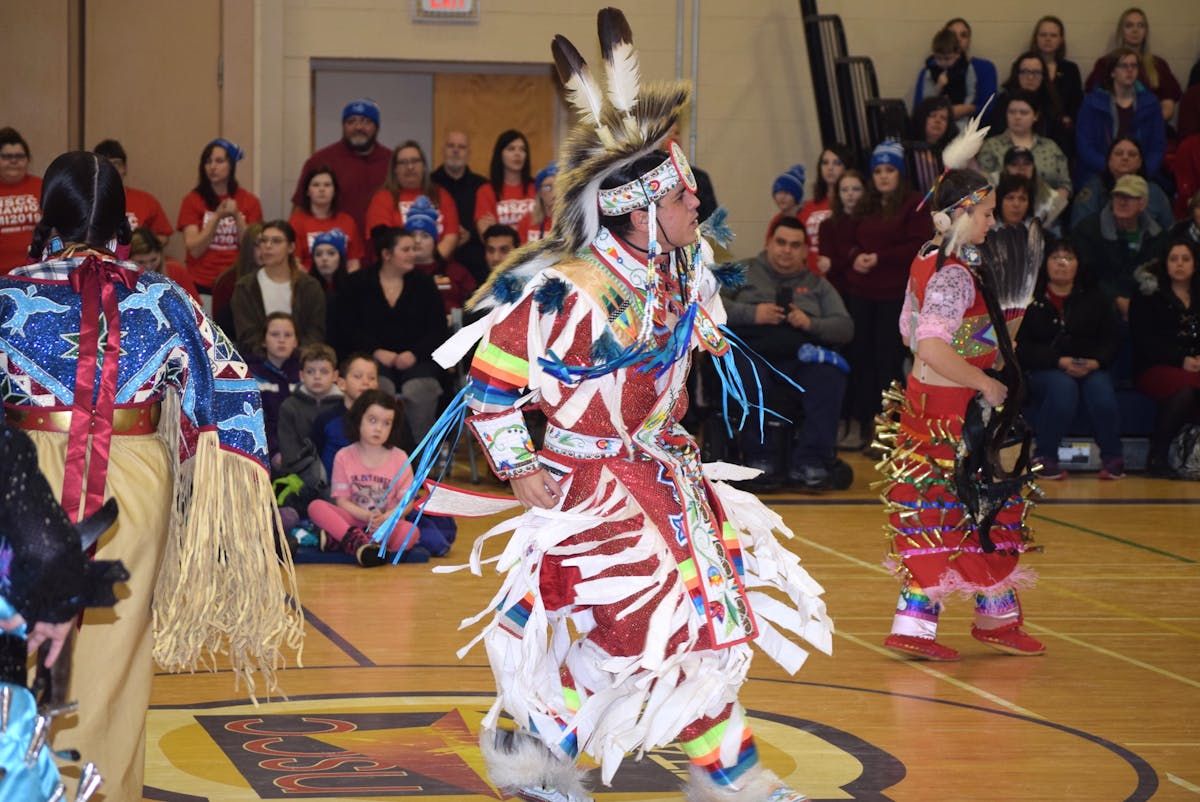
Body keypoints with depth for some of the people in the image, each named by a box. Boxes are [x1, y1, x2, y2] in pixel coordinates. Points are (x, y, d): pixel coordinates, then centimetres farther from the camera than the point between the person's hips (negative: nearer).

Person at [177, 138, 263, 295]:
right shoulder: (193, 200, 2)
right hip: (202, 285, -1)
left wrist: (237, 216, -12)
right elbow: (194, 249, -6)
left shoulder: (249, 201, 5)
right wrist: (217, 217, -15)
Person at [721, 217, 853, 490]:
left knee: (829, 375, -32)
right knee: (750, 378, -38)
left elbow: (845, 327, 15)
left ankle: (810, 462, -30)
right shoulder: (743, 272, 21)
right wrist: (751, 313, -8)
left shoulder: (818, 285, 26)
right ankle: (760, 460, -31)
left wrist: (810, 323, -5)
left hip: (801, 359, 2)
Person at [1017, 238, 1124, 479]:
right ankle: (1045, 457, -23)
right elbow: (1022, 347, -3)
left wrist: (1095, 362, -12)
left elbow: (1112, 339, 9)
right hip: (1044, 371, -2)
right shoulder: (1031, 300, 7)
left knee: (1100, 388, -32)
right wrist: (1059, 361, -15)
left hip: (1092, 369, 2)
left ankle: (1113, 457, -14)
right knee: (1063, 387, -37)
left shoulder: (1094, 299, 17)